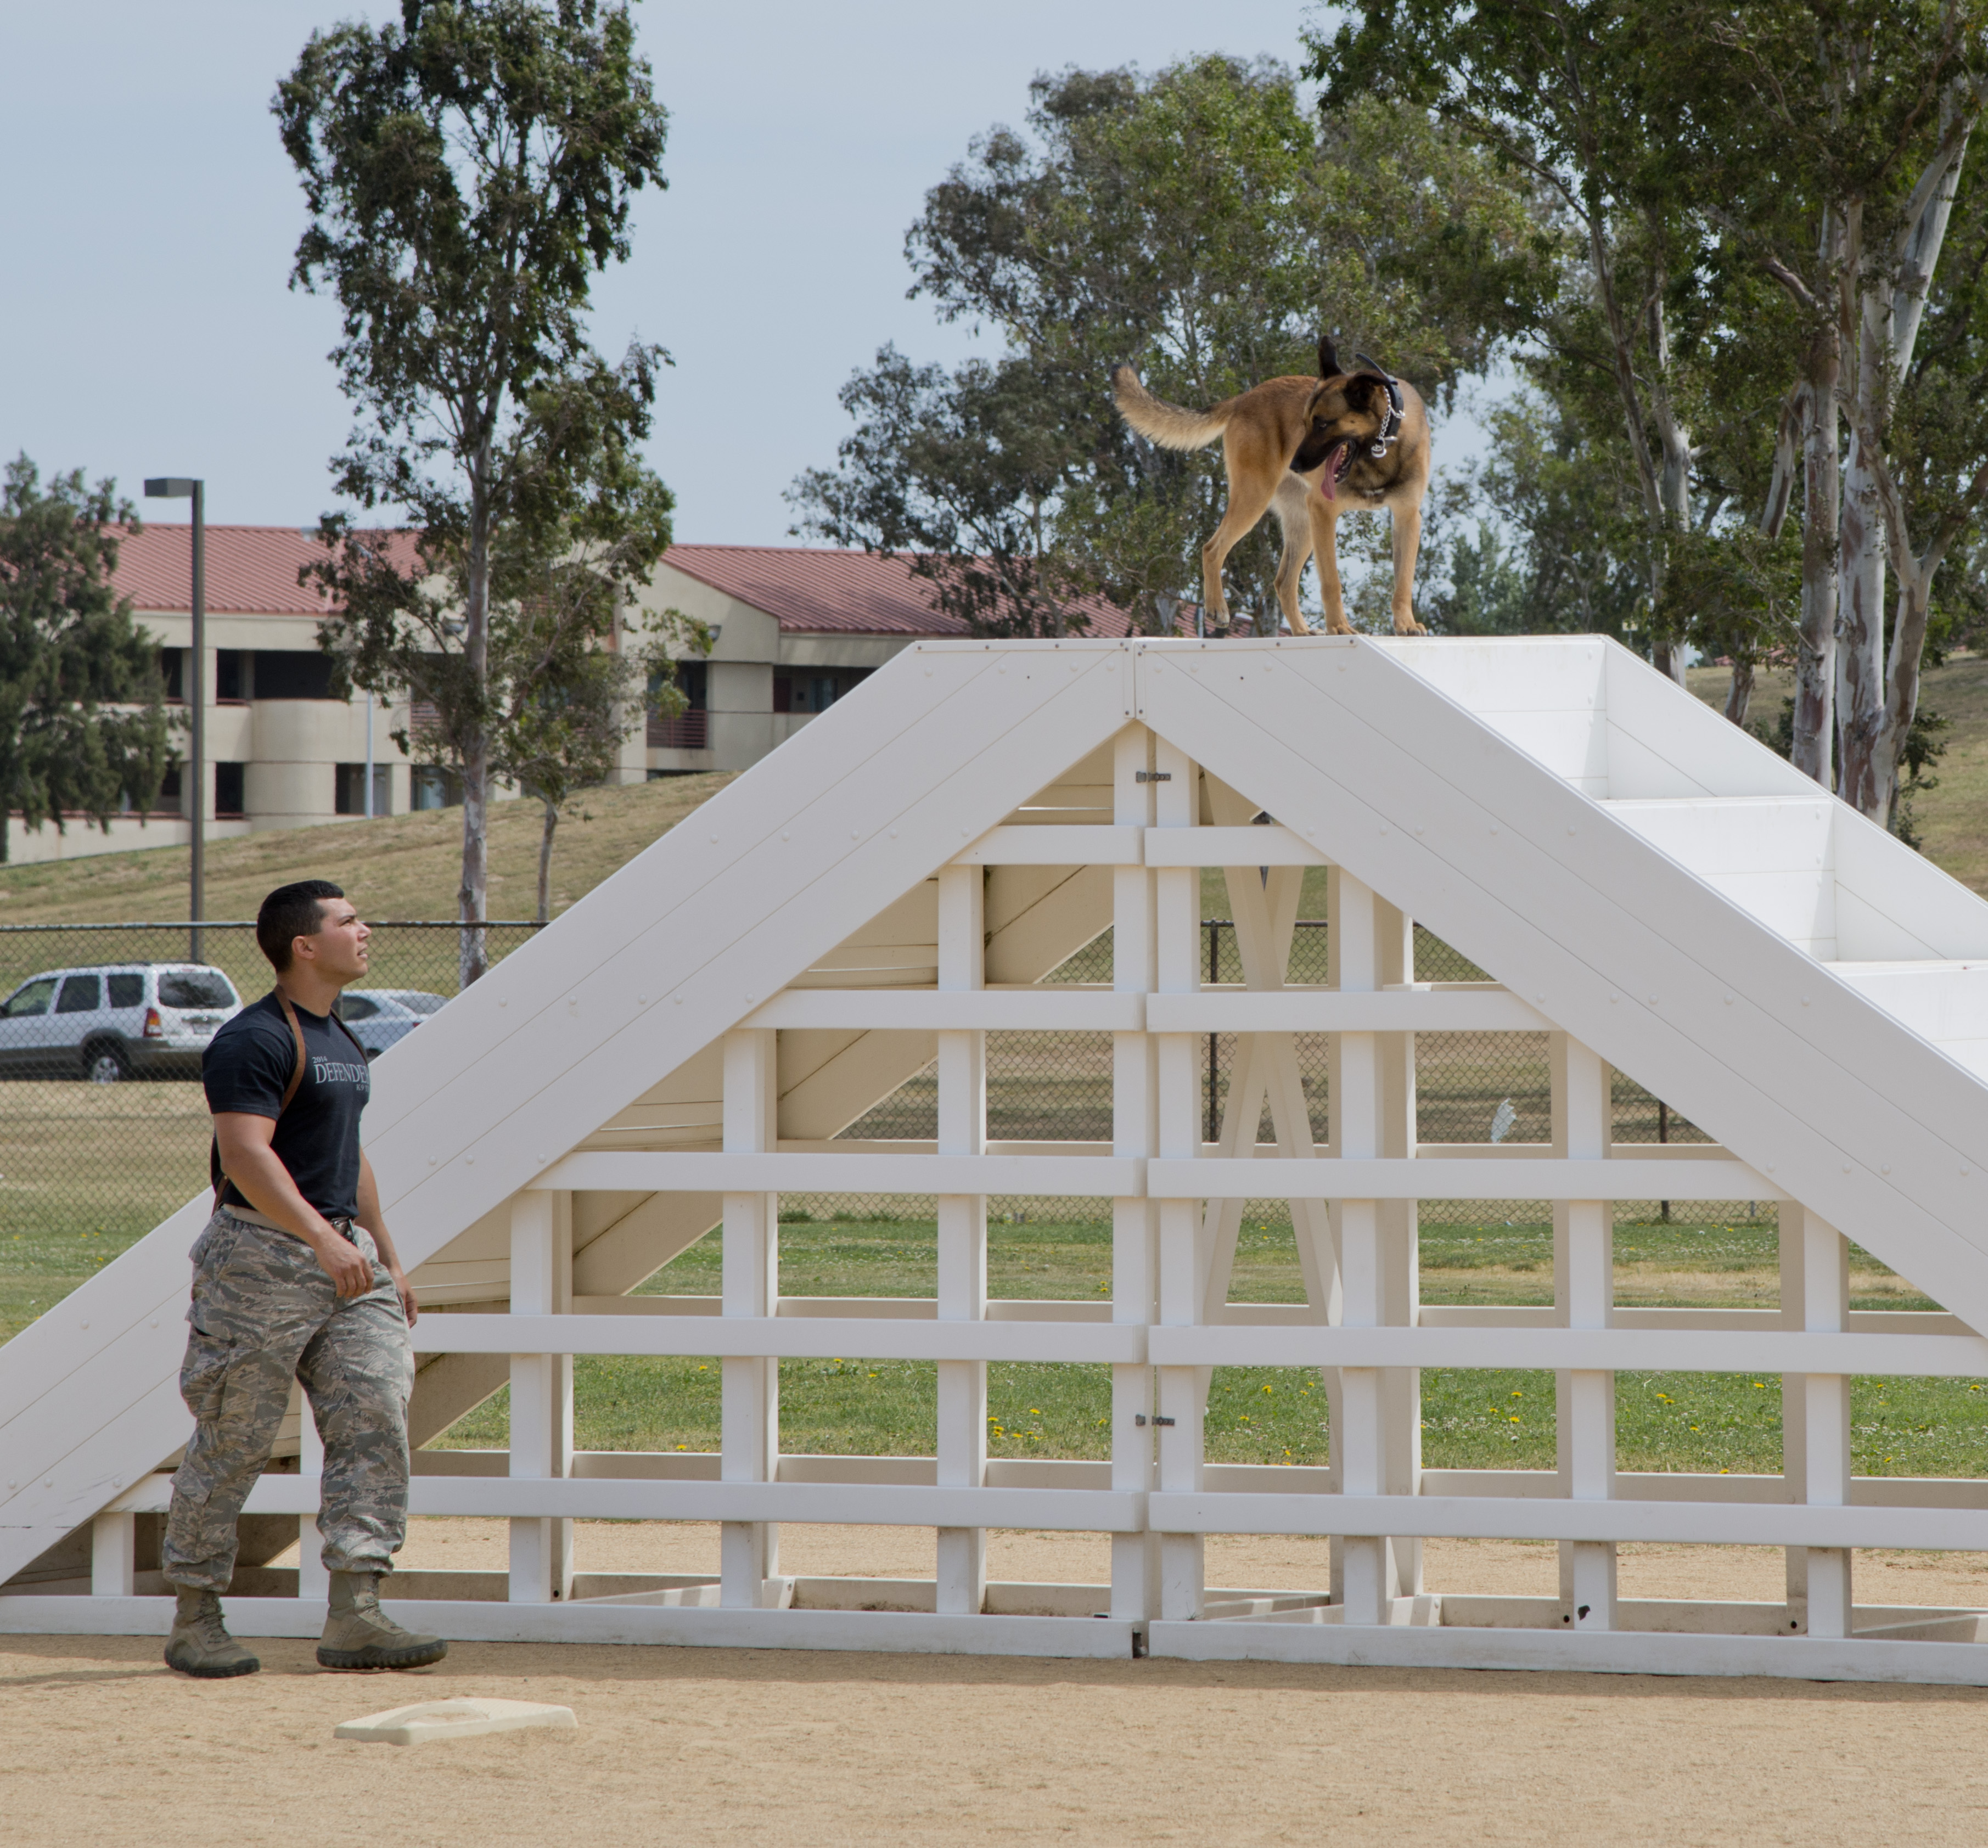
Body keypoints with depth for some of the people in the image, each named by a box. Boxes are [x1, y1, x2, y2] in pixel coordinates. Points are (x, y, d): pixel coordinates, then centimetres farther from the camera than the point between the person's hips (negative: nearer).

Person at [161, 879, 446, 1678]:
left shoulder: (339, 1040, 17)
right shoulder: (255, 1040, -12)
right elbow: (246, 1155, -23)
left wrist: (387, 1256, 25)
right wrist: (323, 1239, -32)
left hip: (345, 1254, 8)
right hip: (261, 1254, -8)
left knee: (375, 1417, -5)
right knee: (233, 1440, -1)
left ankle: (353, 1617, -8)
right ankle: (194, 1617, 10)